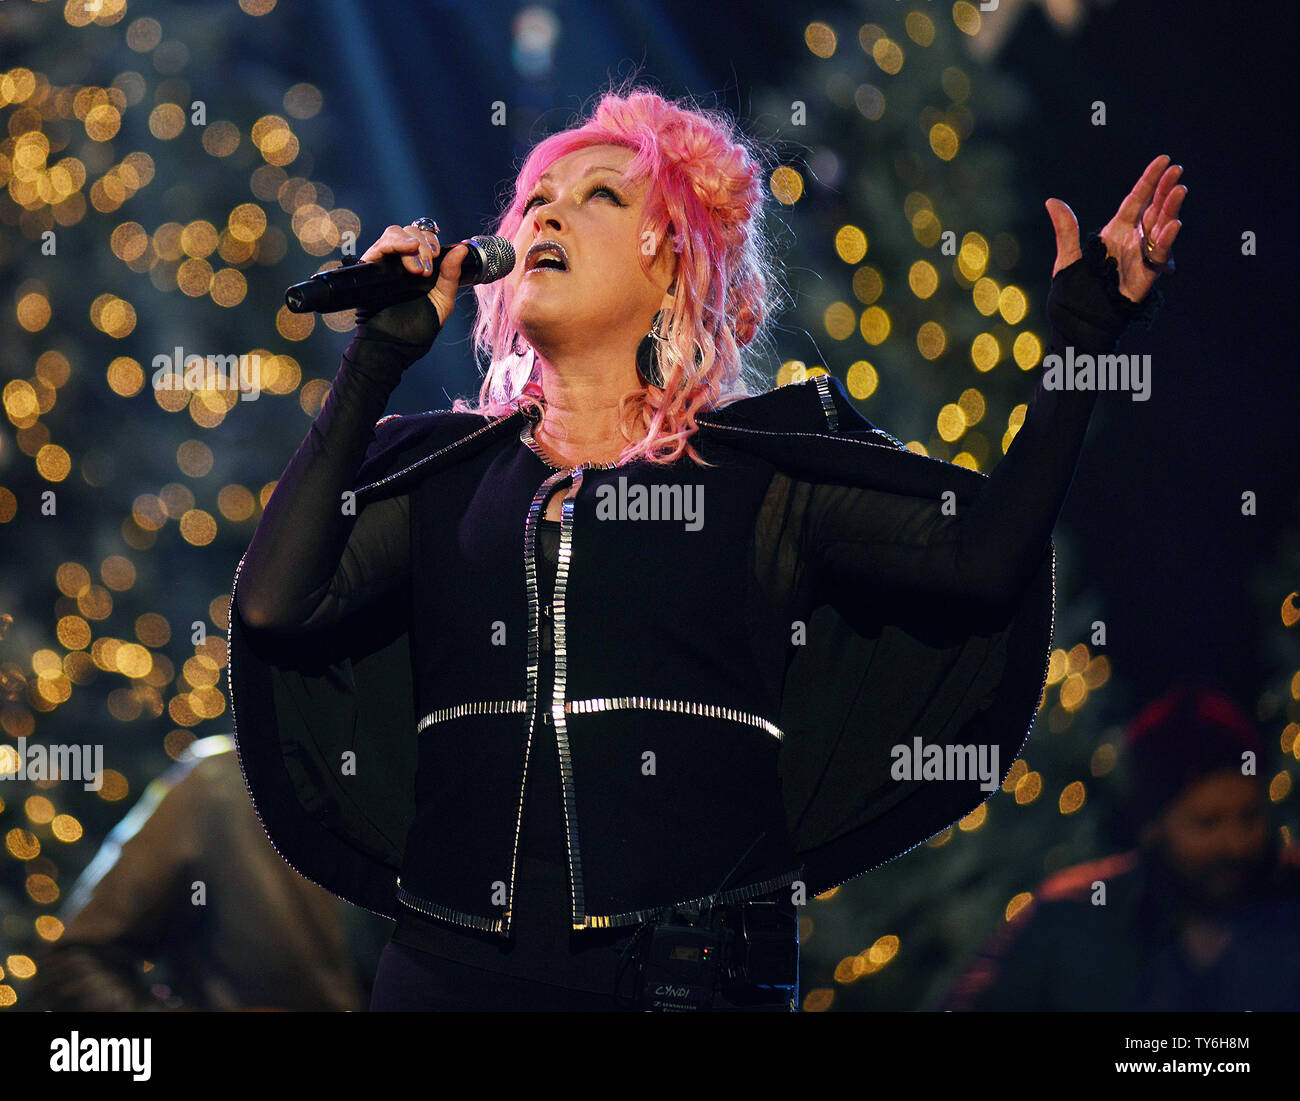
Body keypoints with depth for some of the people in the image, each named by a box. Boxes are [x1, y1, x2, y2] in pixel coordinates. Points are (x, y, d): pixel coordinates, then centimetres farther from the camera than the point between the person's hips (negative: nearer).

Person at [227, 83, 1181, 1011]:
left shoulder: (767, 466, 8)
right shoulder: (442, 467, 14)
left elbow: (984, 559, -4)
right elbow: (275, 604, -1)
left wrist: (1080, 344, -7)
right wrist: (376, 361, 2)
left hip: (693, 972, -2)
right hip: (459, 969, 2)